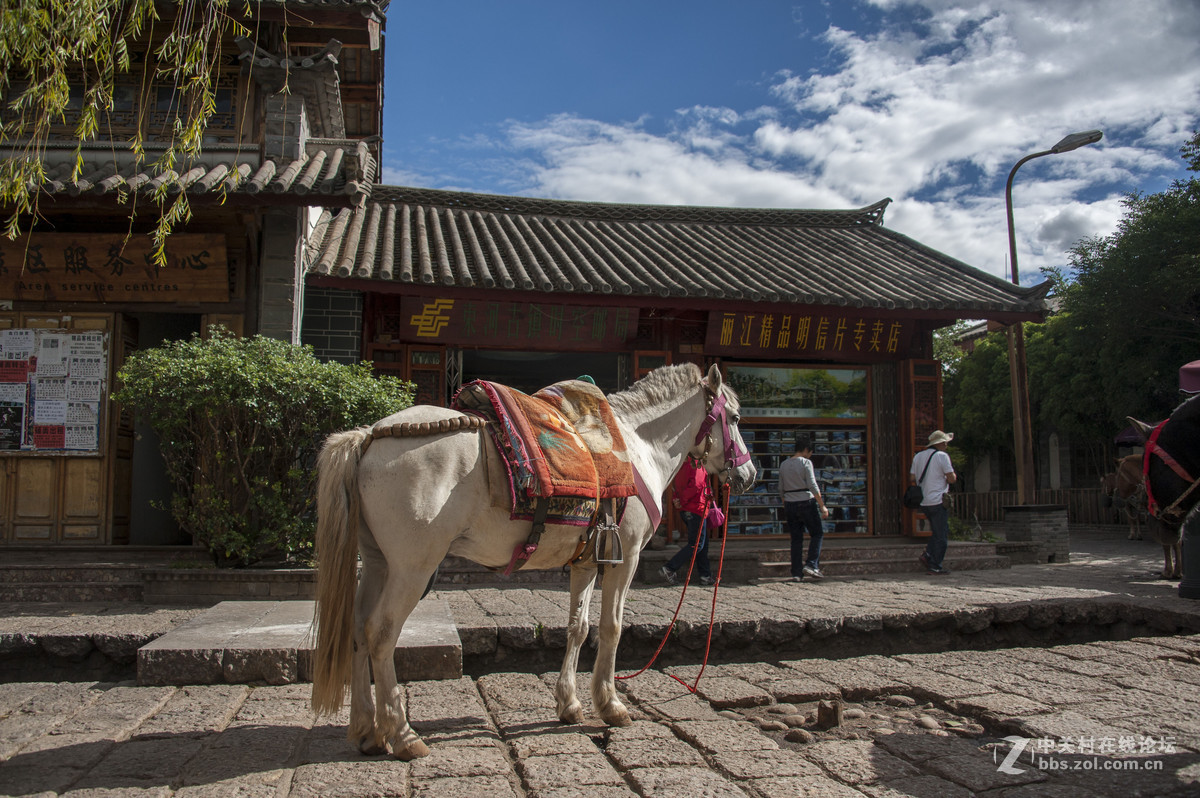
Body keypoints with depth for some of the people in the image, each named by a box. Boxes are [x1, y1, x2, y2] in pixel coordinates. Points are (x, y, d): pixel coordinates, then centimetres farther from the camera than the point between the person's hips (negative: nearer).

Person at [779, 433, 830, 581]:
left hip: (790, 504, 5)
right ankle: (811, 564, -5)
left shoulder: (783, 464, 10)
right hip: (807, 502, -5)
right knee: (817, 534, 9)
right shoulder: (806, 463, -8)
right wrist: (822, 506, -11)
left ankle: (796, 572, 6)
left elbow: (781, 489, 13)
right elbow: (813, 486, -14)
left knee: (796, 538, 8)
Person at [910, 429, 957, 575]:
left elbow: (912, 479, 11)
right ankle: (935, 567, 1)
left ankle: (927, 554, 4)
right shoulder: (942, 456, -8)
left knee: (937, 532, 20)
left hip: (924, 502, 7)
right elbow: (952, 478, -11)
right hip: (938, 501, -7)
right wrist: (953, 475, 10)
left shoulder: (918, 456, 12)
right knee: (942, 536, 1)